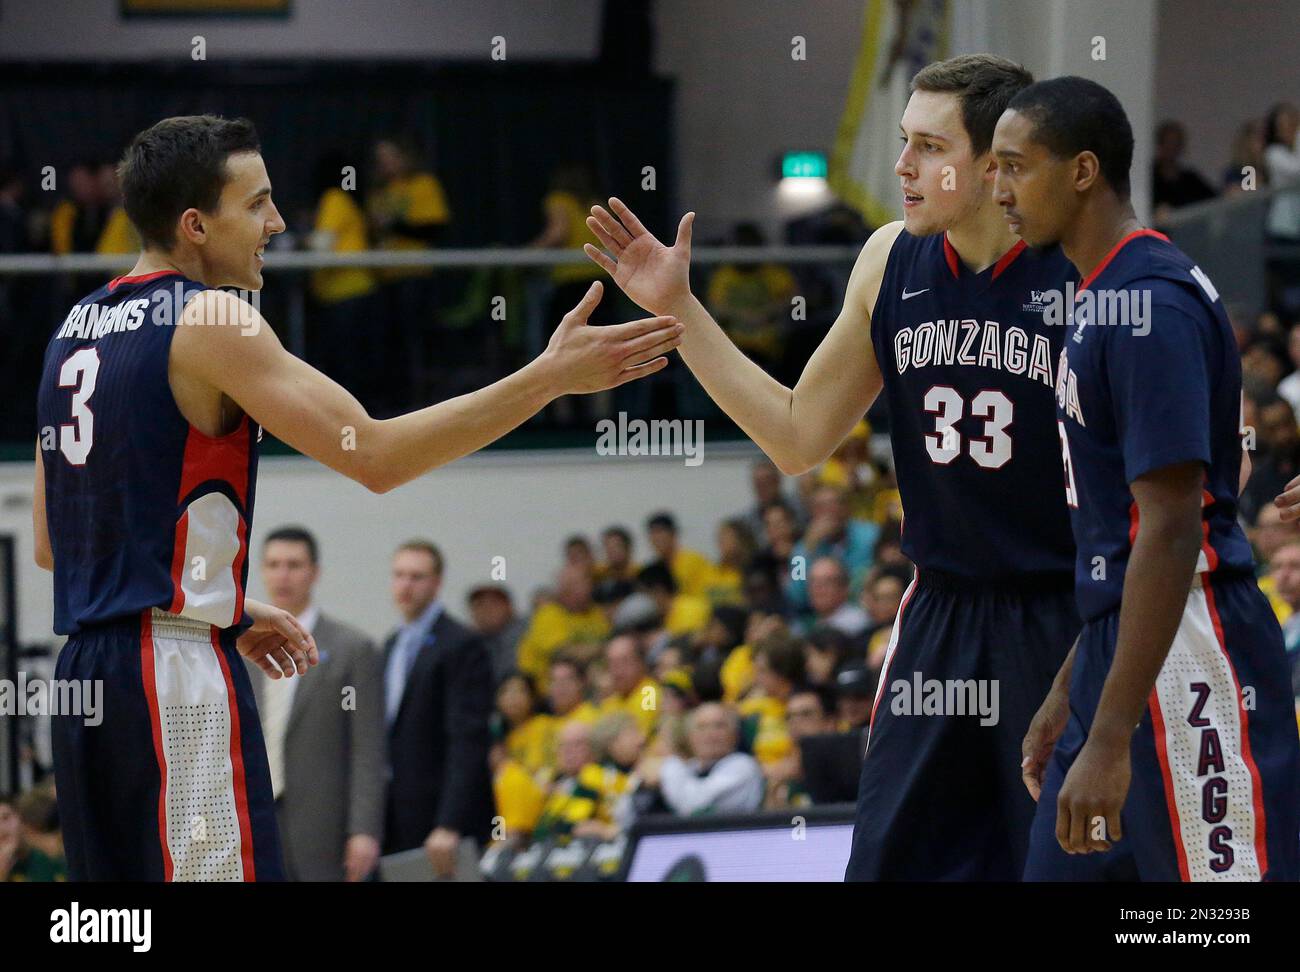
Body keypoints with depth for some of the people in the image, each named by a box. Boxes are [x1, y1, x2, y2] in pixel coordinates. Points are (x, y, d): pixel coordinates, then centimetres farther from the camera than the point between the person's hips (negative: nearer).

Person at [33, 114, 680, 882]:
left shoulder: (77, 329, 16)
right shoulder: (209, 321, -11)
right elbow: (374, 456, -18)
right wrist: (553, 375, -15)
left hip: (87, 669, 9)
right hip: (177, 676, -9)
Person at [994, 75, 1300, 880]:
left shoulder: (1150, 305, -16)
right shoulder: (1101, 298, 16)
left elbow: (1172, 531, -21)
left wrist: (1110, 739, -24)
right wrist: (1069, 695, 24)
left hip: (1184, 663, -10)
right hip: (1120, 643, 10)